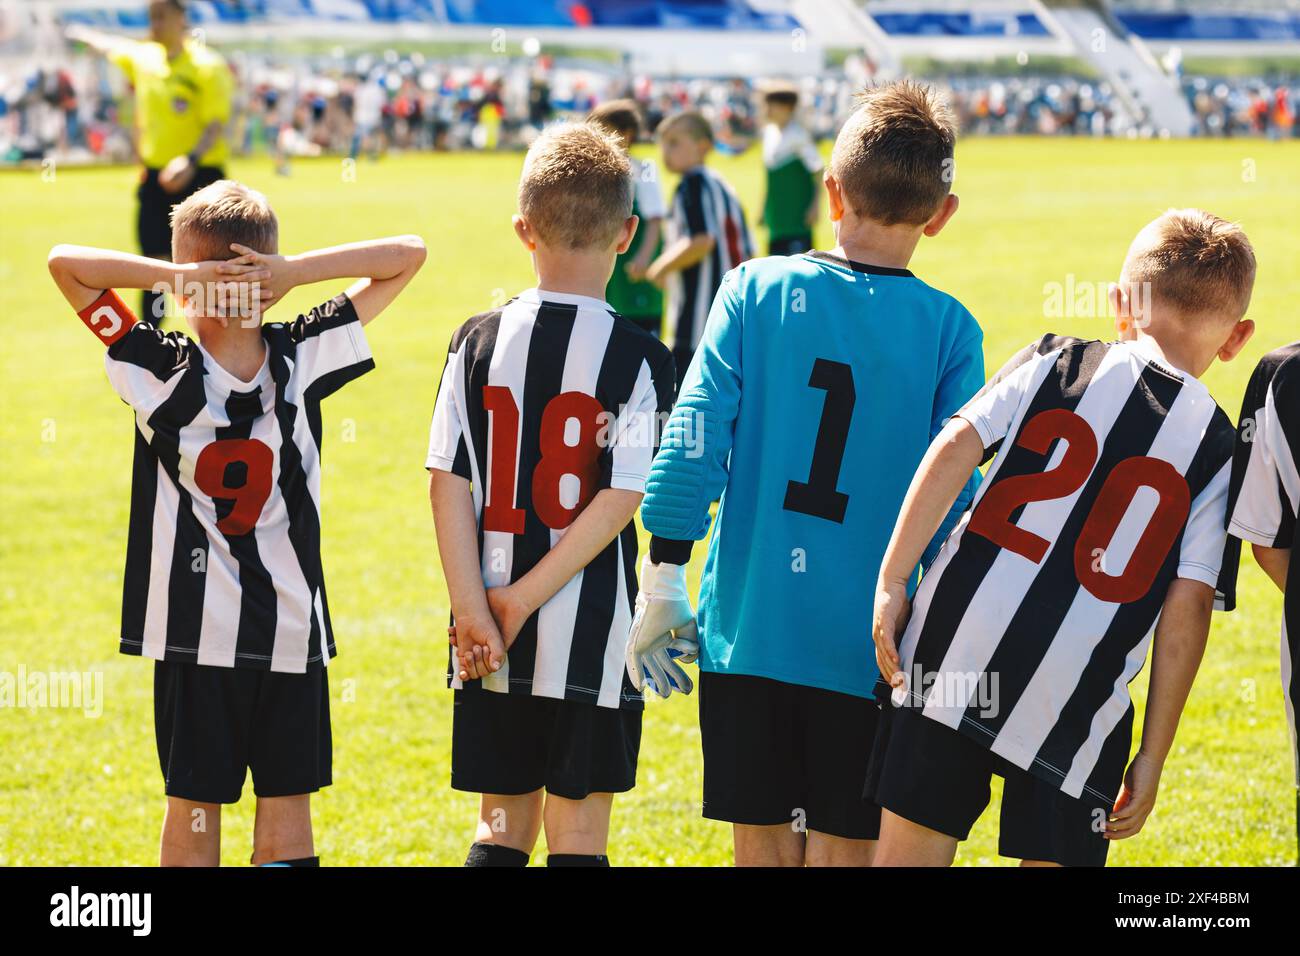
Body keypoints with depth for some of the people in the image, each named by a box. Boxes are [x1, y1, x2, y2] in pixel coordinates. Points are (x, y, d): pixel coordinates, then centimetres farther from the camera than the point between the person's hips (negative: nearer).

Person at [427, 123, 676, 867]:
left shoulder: (479, 342, 1)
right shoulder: (637, 357, -8)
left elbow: (449, 482, -3)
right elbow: (622, 498, -13)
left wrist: (474, 610, -5)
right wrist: (523, 602, -10)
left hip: (492, 644, 3)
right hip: (590, 637, -3)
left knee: (503, 831, 13)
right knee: (577, 837, 4)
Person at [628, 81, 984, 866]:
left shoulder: (755, 290, 0)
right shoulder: (949, 330, -2)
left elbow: (692, 438, -4)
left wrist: (663, 583, 2)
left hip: (746, 624, 1)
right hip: (868, 646, -1)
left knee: (764, 846, 10)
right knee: (843, 851, 6)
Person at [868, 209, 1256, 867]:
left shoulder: (1053, 364, 9)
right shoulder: (1216, 450, 6)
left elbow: (955, 448, -4)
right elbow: (1188, 607, 0)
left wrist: (892, 578, -2)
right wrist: (1153, 755, 3)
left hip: (953, 654, 1)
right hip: (1073, 708, -1)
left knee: (909, 852, 9)